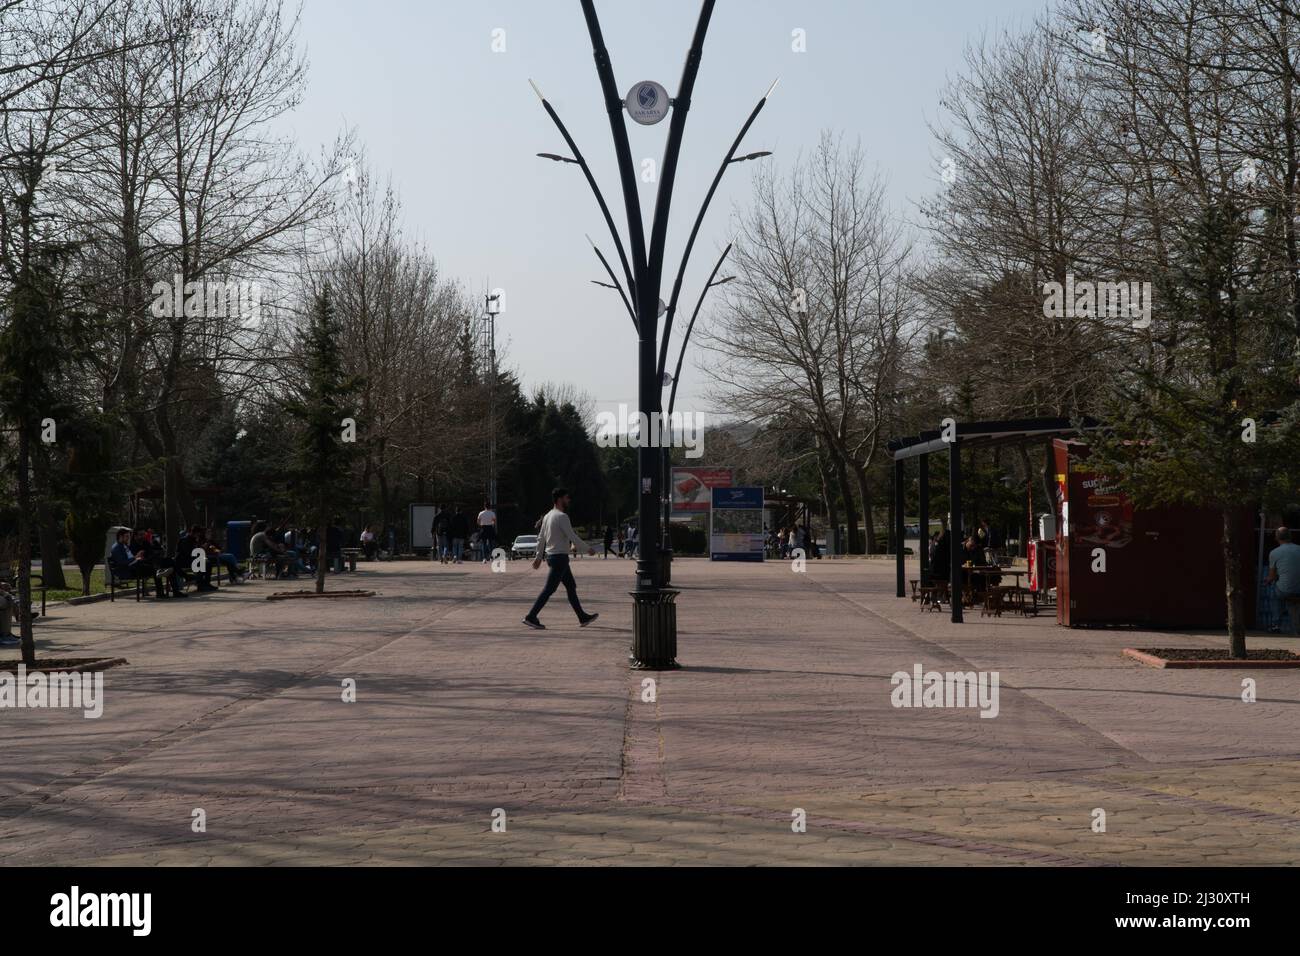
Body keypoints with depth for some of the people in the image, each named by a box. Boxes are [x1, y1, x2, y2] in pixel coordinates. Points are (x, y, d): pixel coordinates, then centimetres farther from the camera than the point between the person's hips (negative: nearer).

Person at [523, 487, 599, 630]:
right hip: (559, 557, -10)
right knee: (549, 589, -8)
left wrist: (539, 556, 19)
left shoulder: (548, 515, 12)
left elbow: (541, 538, 15)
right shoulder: (562, 516, -16)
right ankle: (531, 617, -9)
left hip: (551, 555, 10)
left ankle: (583, 618, 18)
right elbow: (573, 537, -18)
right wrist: (588, 549, -7)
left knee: (571, 586, 14)